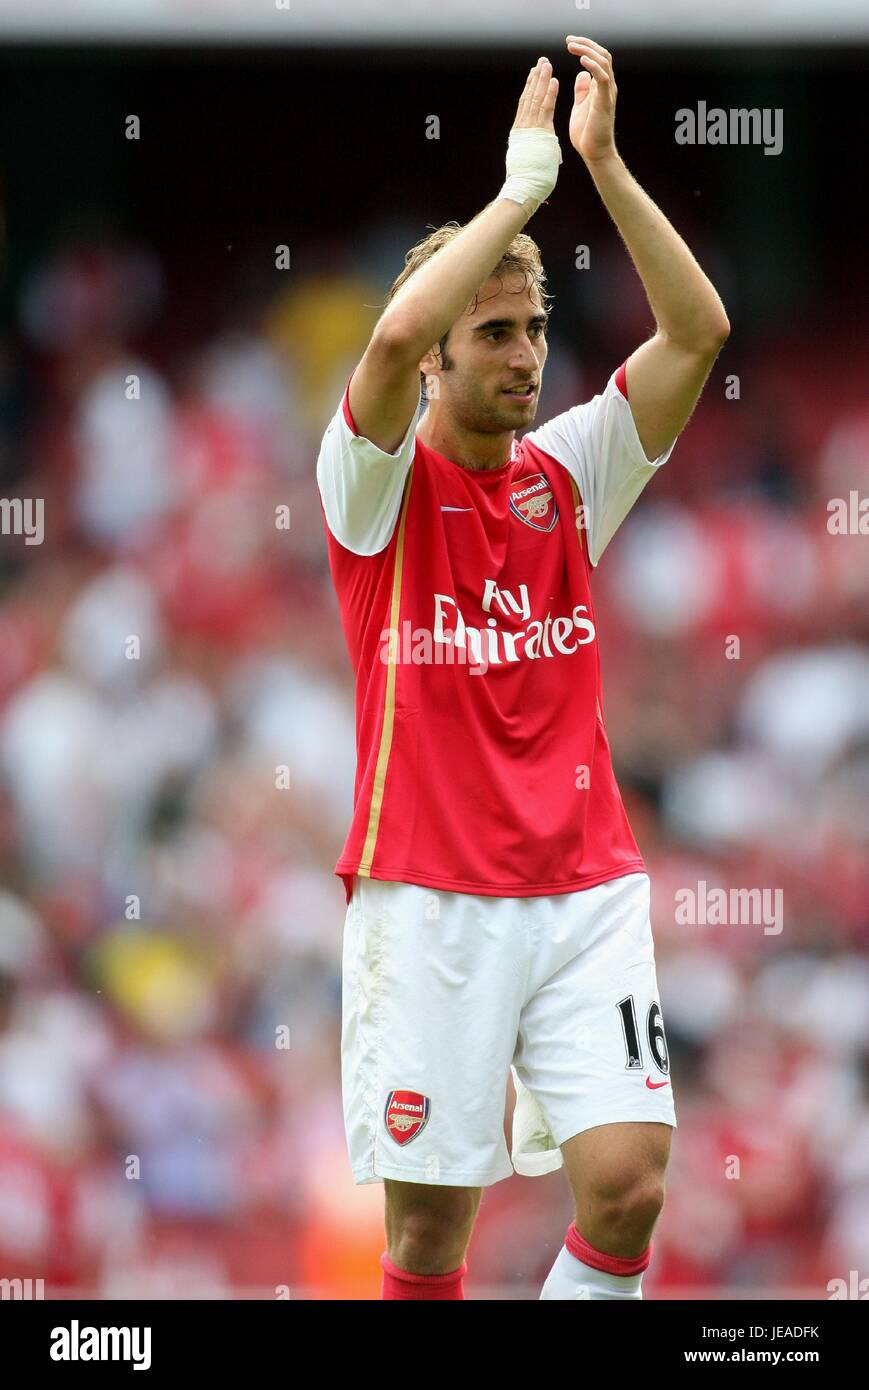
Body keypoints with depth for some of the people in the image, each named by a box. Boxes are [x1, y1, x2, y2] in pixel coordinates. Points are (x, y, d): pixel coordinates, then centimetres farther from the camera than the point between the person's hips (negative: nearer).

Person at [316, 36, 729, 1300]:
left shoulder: (571, 472, 10)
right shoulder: (380, 484, -1)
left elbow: (698, 332, -2)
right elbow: (396, 335, -22)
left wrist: (603, 162, -9)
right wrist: (527, 179, -17)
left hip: (586, 886, 3)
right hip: (430, 897, -3)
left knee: (627, 1178, -10)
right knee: (430, 1220, -2)